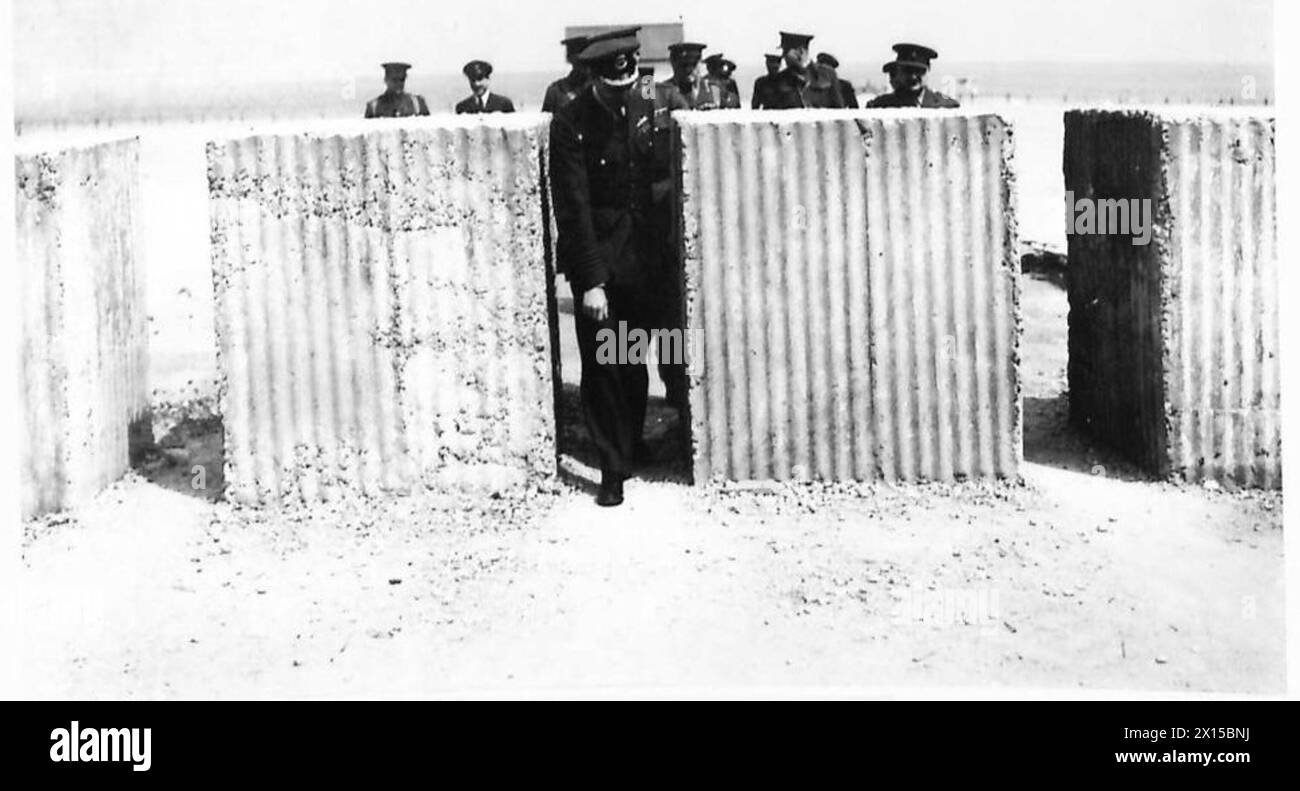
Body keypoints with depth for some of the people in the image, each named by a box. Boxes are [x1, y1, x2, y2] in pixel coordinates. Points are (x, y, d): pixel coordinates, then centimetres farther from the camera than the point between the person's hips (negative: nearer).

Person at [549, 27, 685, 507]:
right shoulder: (570, 123, -13)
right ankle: (613, 469, 6)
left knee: (636, 361, 14)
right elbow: (573, 208, -15)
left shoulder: (656, 101, -2)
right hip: (597, 257, -3)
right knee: (601, 367, -3)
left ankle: (633, 442, 33)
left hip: (648, 255, 3)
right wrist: (591, 281, -19)